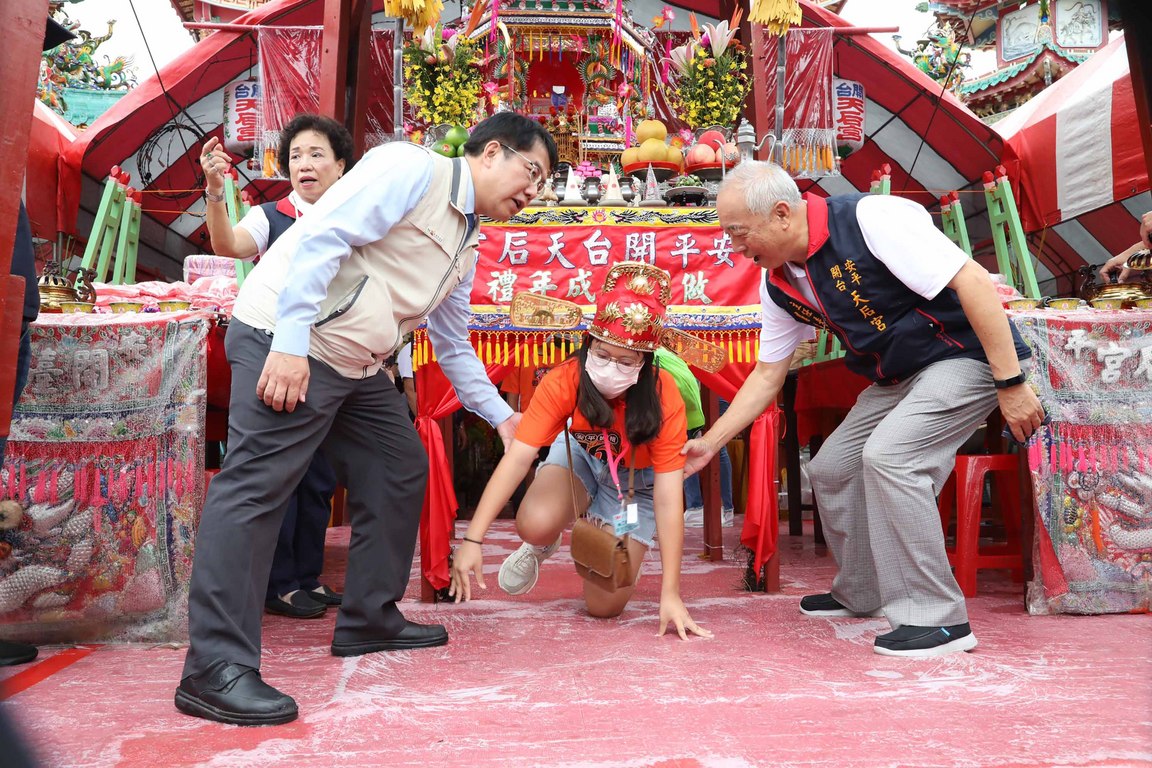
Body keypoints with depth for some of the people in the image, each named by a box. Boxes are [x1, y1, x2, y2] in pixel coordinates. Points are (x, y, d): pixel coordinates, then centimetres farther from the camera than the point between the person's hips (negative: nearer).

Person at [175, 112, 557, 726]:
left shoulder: (465, 243, 19)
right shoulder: (412, 169, -9)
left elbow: (453, 344, 27)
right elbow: (320, 238, -20)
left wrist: (501, 416, 26)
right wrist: (290, 345, -26)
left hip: (357, 364, 10)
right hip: (286, 340, -10)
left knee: (401, 470, 11)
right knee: (255, 486, -13)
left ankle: (368, 619, 23)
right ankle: (215, 669, -10)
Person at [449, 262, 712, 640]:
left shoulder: (663, 396, -32)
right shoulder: (564, 380, -29)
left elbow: (668, 498, -32)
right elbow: (517, 457, -32)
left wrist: (670, 594, -34)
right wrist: (472, 539, -40)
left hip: (634, 480, -1)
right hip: (579, 455, 1)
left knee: (605, 605, -10)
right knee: (536, 523, -32)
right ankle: (542, 545, 7)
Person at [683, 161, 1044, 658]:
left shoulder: (870, 219, -25)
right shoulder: (779, 286, 0)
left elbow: (974, 283, -26)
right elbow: (767, 375, 8)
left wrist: (1011, 384, -26)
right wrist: (709, 444, 5)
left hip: (968, 354, -8)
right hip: (898, 380, 9)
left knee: (888, 455, -26)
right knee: (831, 468, 8)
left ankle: (938, 619, -13)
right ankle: (861, 595, 29)